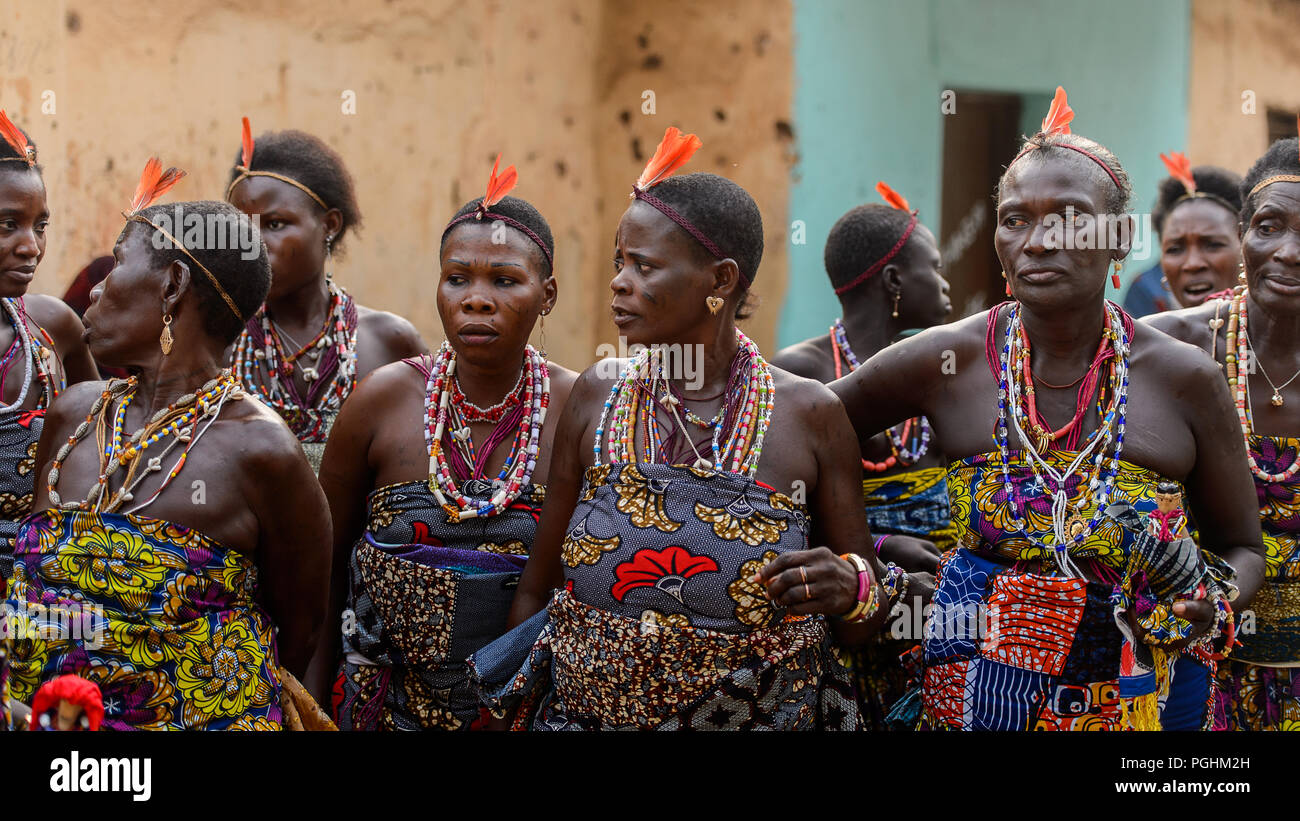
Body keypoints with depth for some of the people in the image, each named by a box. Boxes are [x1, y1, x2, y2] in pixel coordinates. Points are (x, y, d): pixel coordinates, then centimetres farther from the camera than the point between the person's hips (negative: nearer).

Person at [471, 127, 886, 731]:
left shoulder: (808, 415, -7)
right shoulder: (597, 398, -2)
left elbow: (862, 628, 0)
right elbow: (537, 590, 3)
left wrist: (849, 588, -21)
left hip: (765, 715, -1)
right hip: (583, 712, 2)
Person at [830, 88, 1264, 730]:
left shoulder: (1184, 379, -6)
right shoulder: (946, 361, -7)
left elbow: (1242, 548, 6)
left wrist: (1211, 609, -15)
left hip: (1122, 702, 1)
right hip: (968, 695, 0)